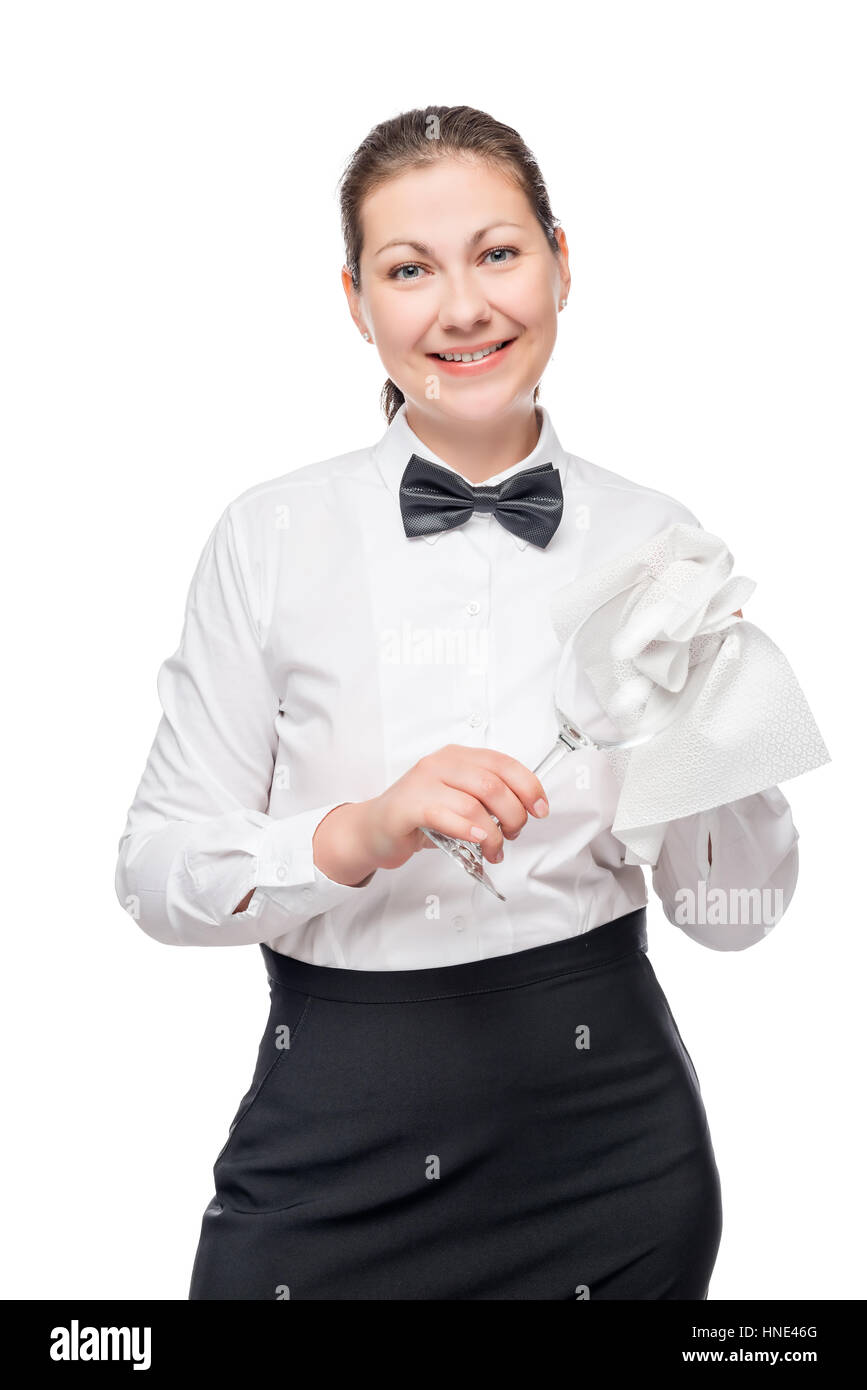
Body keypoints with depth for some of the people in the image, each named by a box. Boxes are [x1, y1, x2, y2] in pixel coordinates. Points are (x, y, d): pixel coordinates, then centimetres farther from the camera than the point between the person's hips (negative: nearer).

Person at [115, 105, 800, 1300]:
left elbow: (732, 912, 1)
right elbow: (158, 873, -6)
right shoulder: (273, 537, -5)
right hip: (338, 1153, -1)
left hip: (609, 1126, 2)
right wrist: (361, 835, -23)